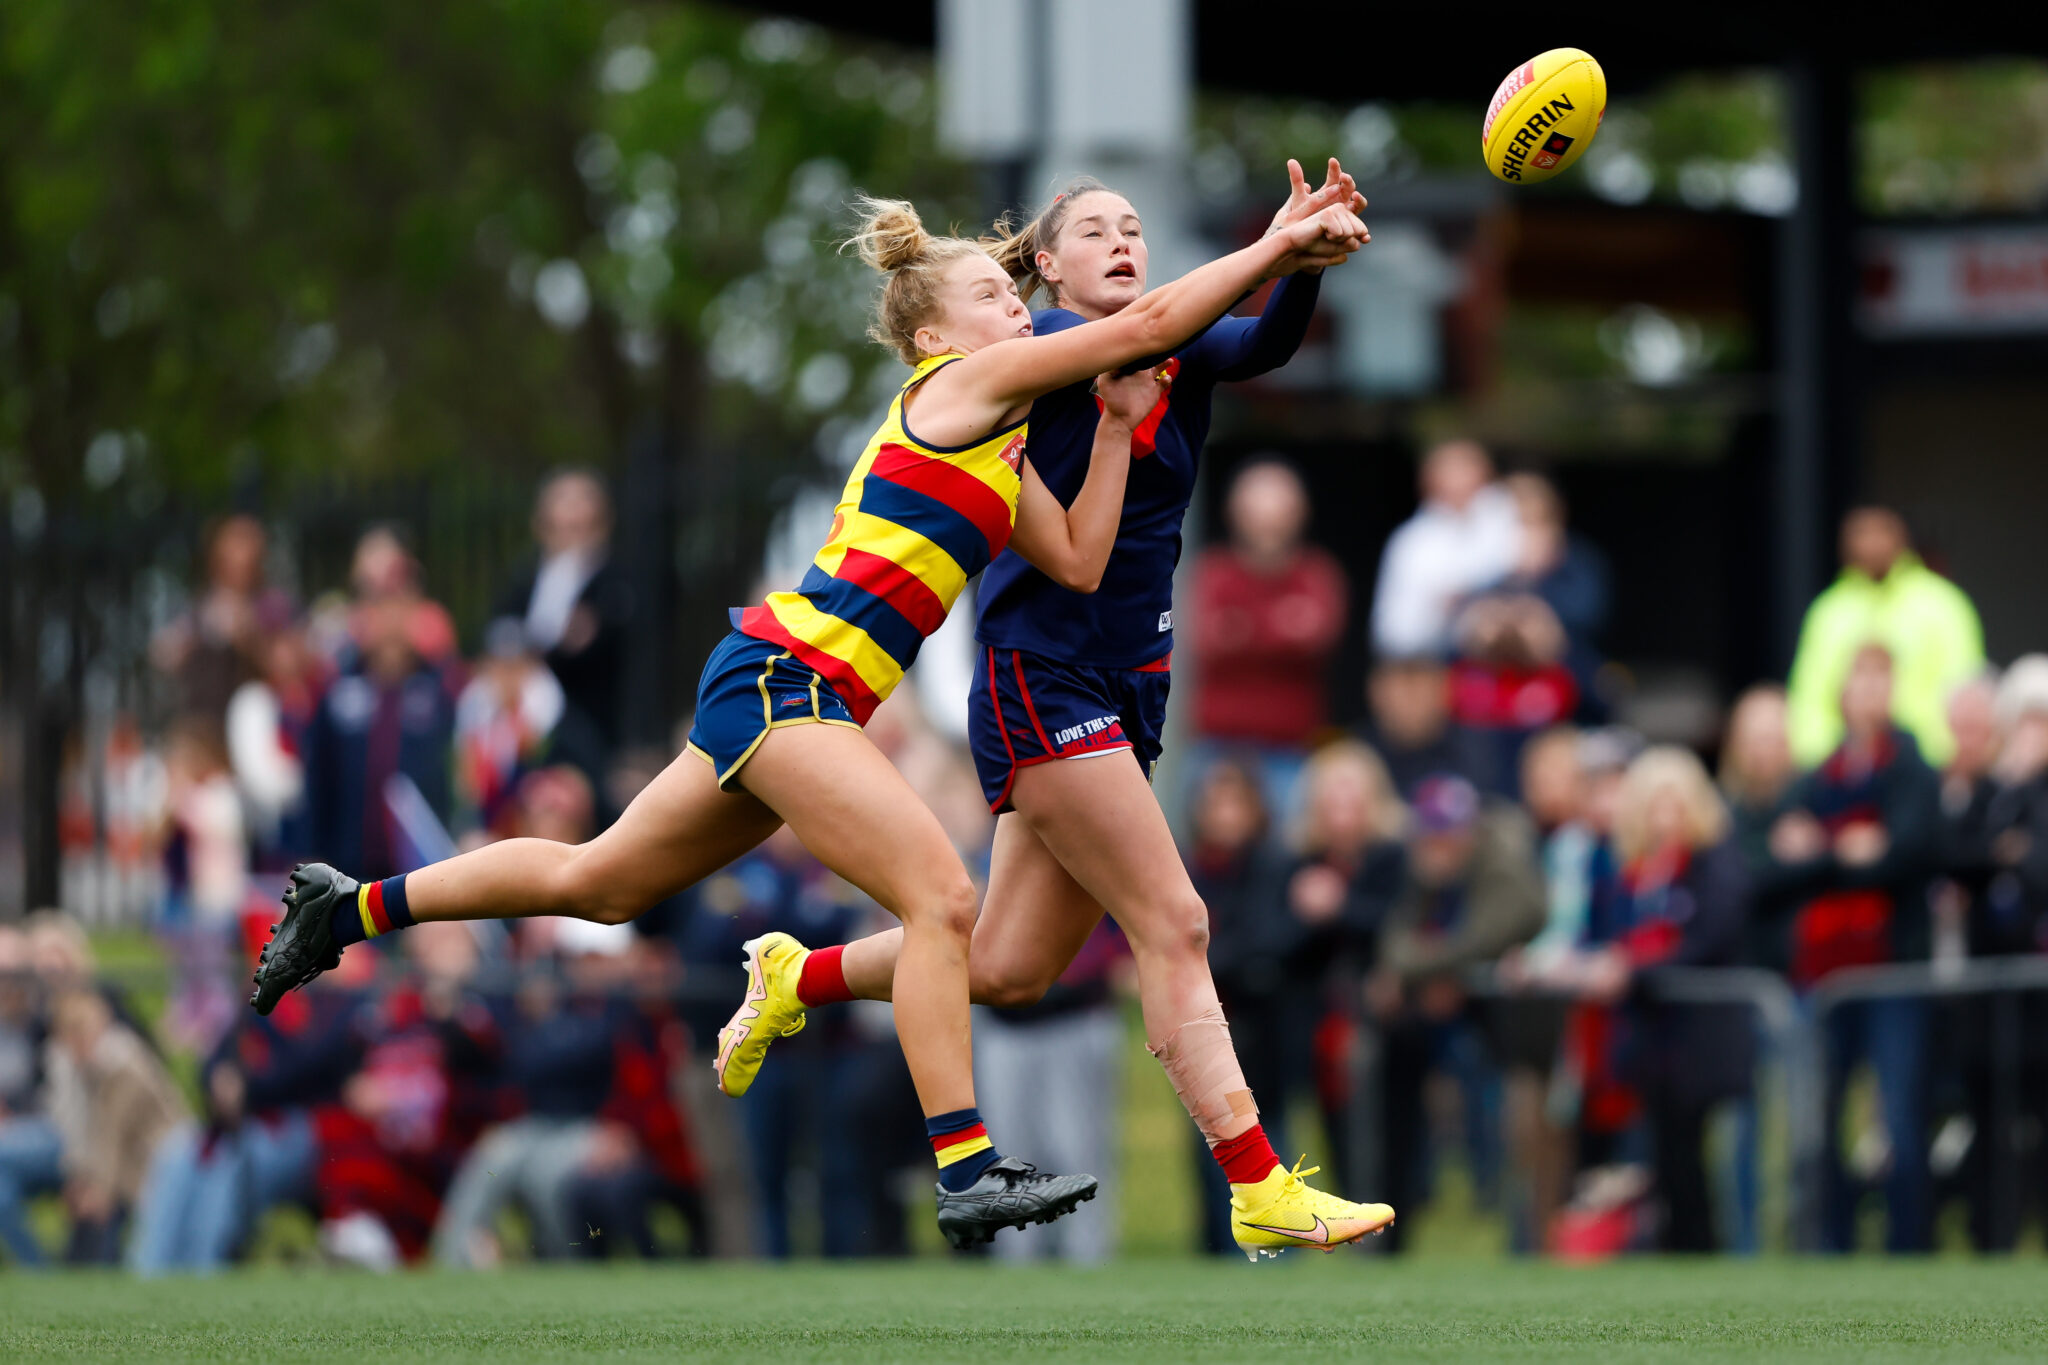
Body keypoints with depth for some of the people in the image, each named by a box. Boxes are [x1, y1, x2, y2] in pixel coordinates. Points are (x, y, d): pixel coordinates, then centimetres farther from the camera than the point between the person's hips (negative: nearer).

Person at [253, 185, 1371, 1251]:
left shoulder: (1000, 448, 19)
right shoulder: (961, 386, -7)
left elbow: (1077, 563, 7)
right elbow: (1148, 323, -11)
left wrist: (1116, 430, 4)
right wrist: (1276, 249, -6)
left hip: (776, 690, 10)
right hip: (782, 677, -10)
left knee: (598, 883, 19)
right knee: (941, 899, -18)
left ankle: (352, 907, 31)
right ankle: (967, 1173, -21)